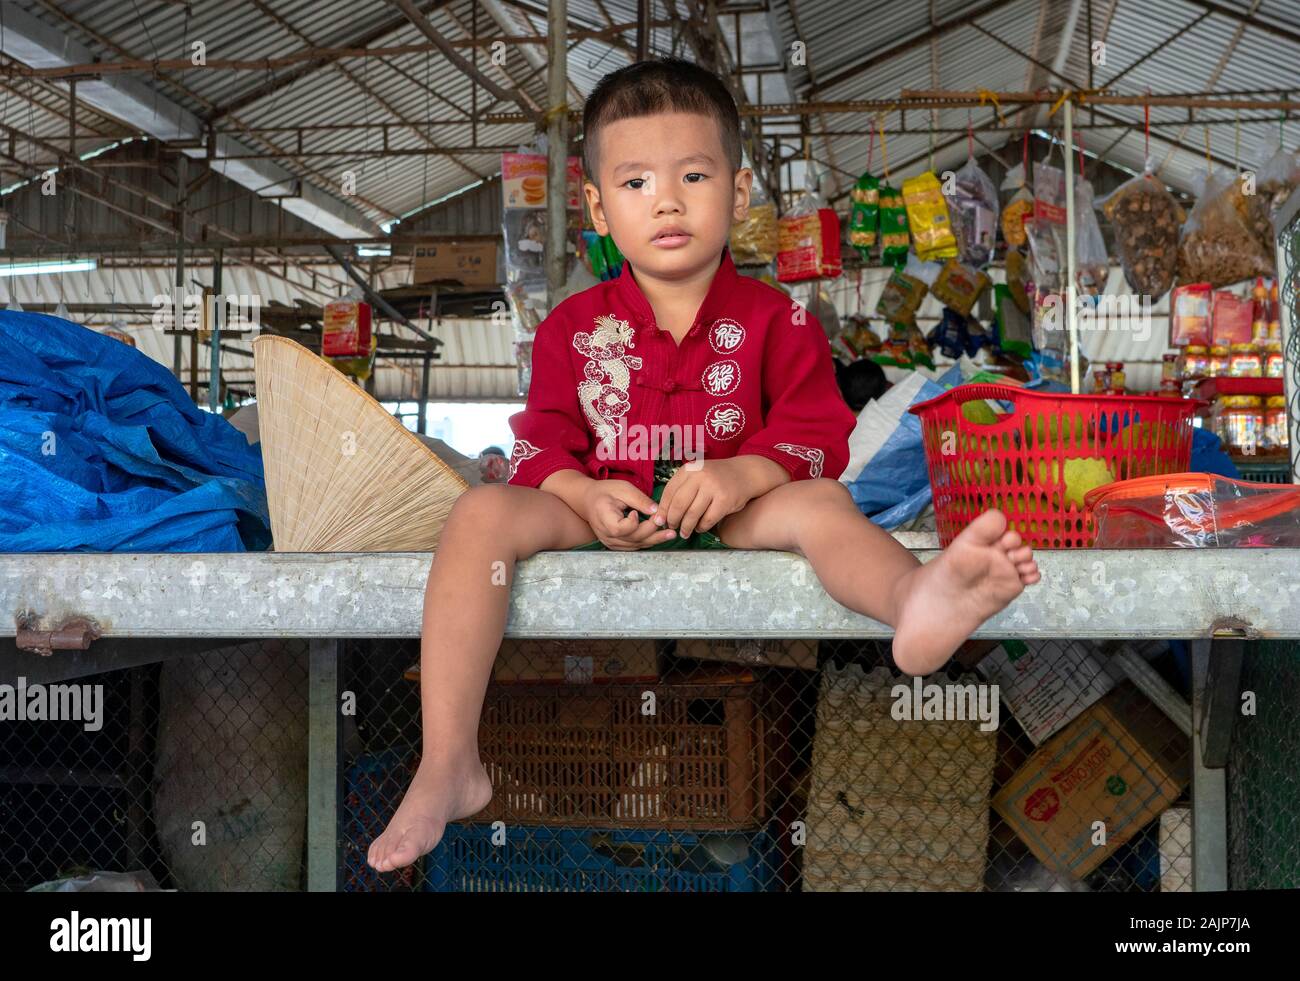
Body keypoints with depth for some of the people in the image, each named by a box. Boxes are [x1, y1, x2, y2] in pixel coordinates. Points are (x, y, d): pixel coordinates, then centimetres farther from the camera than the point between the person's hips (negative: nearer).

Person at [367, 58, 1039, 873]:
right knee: (481, 514, -25)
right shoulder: (575, 328, 7)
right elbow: (544, 444, 5)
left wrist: (738, 475, -24)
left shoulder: (775, 321, 3)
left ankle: (916, 599, -69)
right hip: (600, 514, 1)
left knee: (820, 505, -31)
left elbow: (817, 437, -4)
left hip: (733, 511, -1)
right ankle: (448, 770, -31)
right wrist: (590, 499, -17)